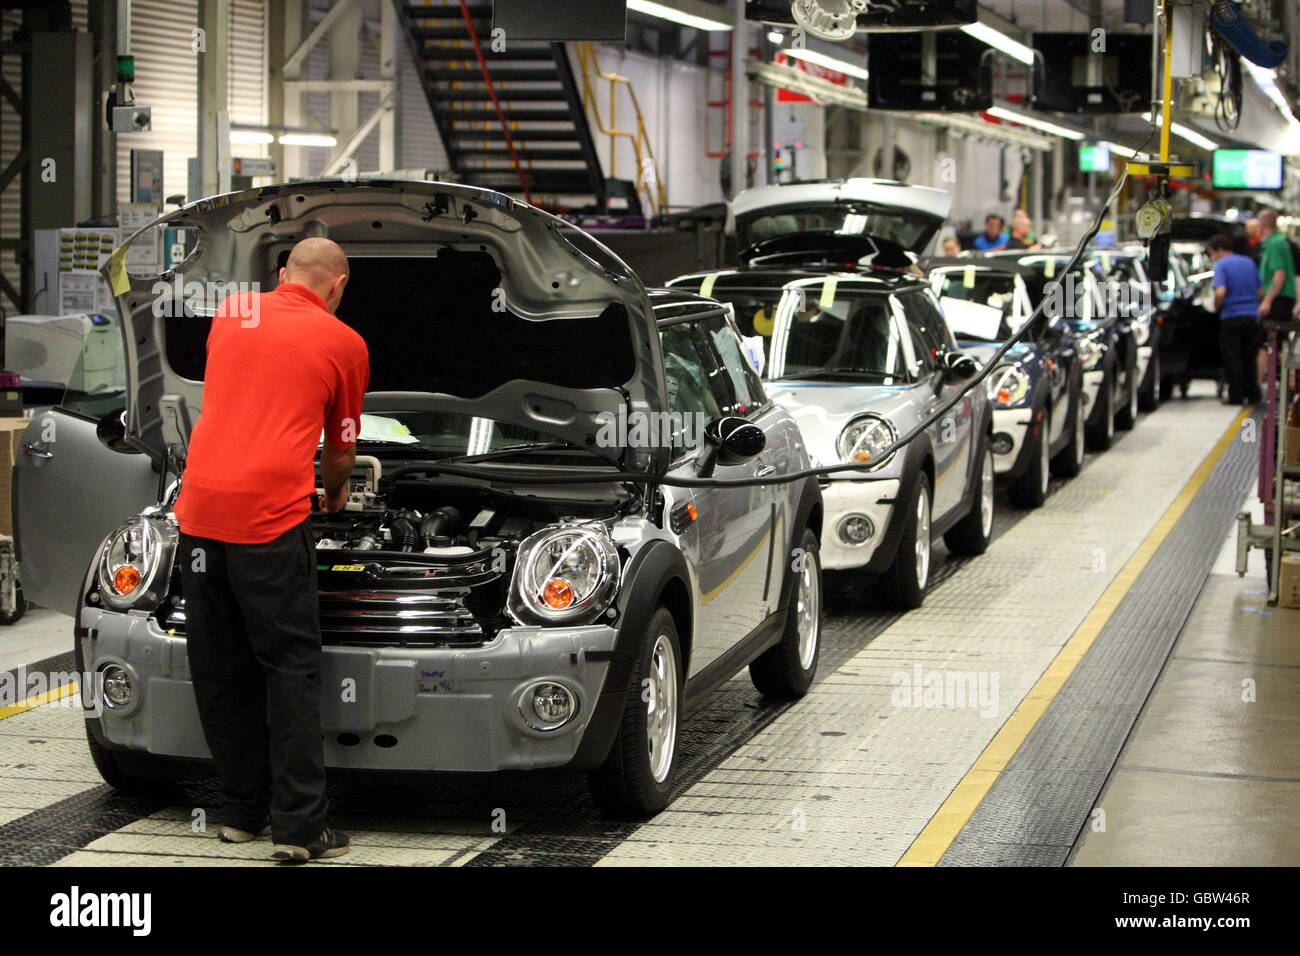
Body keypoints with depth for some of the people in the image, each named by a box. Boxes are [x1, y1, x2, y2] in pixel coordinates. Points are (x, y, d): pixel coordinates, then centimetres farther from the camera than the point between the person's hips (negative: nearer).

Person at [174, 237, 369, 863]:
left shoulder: (231, 312, 16)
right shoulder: (344, 344, 5)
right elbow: (341, 448, 18)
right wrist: (334, 495, 41)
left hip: (200, 509, 4)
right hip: (269, 514, -4)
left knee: (219, 670, 13)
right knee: (291, 670, 0)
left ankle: (243, 810, 22)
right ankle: (299, 826, -2)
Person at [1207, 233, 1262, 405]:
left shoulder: (1221, 265, -6)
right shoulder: (1249, 262, 14)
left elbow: (1220, 292, -20)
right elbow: (1259, 291, 14)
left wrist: (1216, 306, -3)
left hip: (1231, 317, -6)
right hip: (1251, 315, 6)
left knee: (1232, 359, 0)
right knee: (1249, 358, 14)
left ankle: (1236, 396, -1)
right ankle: (1252, 394, 15)